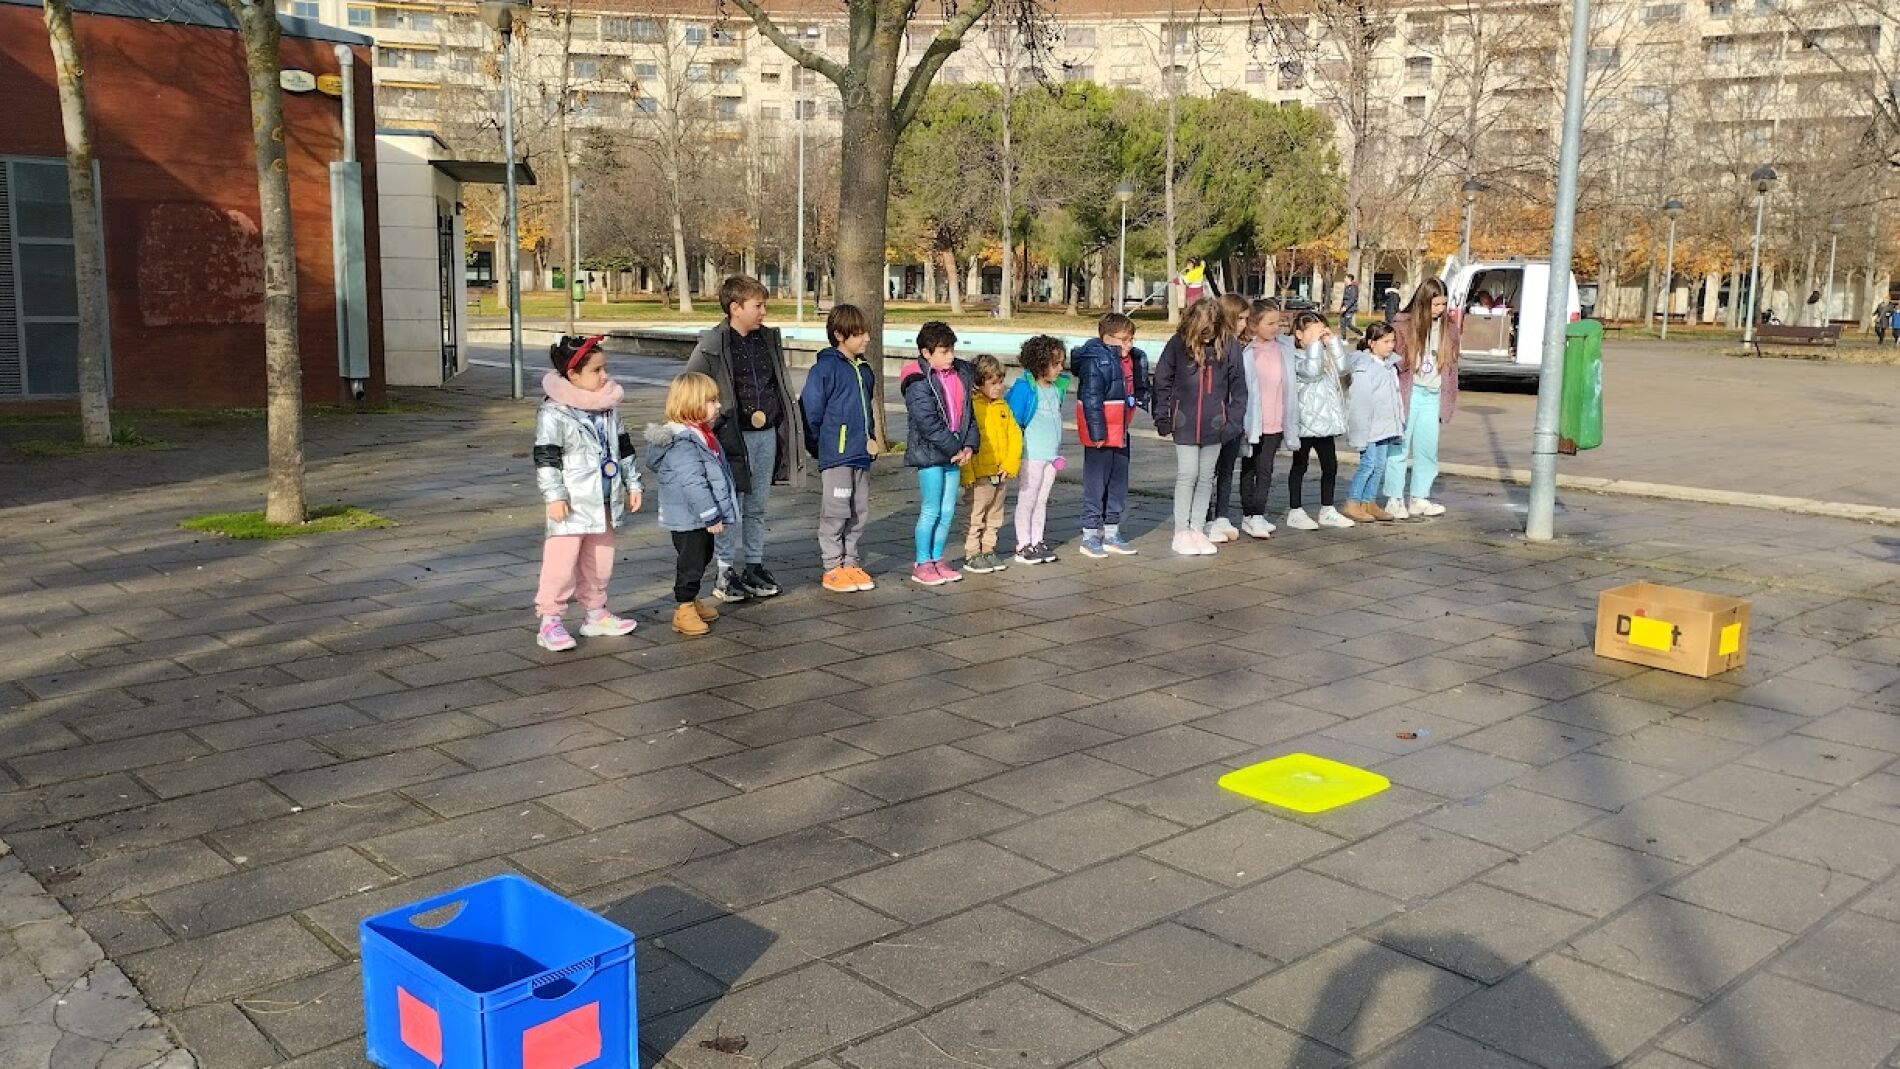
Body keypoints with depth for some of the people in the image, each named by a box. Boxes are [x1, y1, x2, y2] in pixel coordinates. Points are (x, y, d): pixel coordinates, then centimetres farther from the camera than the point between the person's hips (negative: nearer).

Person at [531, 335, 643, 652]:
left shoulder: (609, 408, 9)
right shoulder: (553, 413, -12)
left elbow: (624, 448, 17)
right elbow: (545, 459, -13)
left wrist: (632, 484, 16)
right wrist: (554, 496, -17)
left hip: (604, 502, 7)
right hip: (573, 504, -7)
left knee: (599, 561, 16)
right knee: (561, 563, -5)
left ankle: (596, 614, 30)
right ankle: (549, 622, 1)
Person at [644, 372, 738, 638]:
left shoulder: (702, 434, 10)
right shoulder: (681, 444, -25)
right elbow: (692, 484, -28)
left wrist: (714, 514, 25)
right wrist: (711, 516, -26)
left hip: (702, 519, 10)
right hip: (689, 519, -10)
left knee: (702, 558, 20)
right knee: (690, 561, -2)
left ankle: (691, 600, 35)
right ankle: (684, 610, 8)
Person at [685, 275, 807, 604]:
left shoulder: (769, 339, 9)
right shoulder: (713, 345, -9)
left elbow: (781, 384, 19)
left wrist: (789, 425, 15)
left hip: (767, 434, 6)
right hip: (733, 437, -5)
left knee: (757, 506, 13)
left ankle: (754, 566, 22)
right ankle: (726, 572, 7)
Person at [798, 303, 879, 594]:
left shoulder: (864, 370, 13)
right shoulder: (826, 368, -11)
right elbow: (810, 409, -10)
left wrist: (871, 439, 16)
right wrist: (818, 448, -5)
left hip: (862, 456, 8)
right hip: (836, 456, -8)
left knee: (859, 513, 11)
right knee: (835, 512, -2)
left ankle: (851, 564, 22)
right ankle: (833, 568, 7)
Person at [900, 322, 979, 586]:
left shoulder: (961, 374, 9)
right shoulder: (919, 382, -13)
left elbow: (968, 413, 12)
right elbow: (928, 423, -19)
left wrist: (970, 445, -2)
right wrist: (955, 449, -16)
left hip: (954, 454, 7)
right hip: (930, 454, -7)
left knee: (948, 511, 10)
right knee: (931, 511, -2)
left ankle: (937, 559, 22)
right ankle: (922, 565, 8)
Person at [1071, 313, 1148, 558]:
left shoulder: (1131, 359, 9)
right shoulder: (1095, 361, -17)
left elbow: (1136, 389, 27)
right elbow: (1091, 399, -21)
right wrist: (1097, 432, -22)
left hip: (1120, 431, 9)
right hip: (1101, 433, -9)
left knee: (1119, 481, 13)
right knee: (1096, 481, -1)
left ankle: (1111, 533, 23)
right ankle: (1090, 534, 8)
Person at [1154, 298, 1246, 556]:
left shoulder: (1229, 345, -4)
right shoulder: (1178, 343, -6)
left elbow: (1238, 386, 2)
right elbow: (1162, 380, 1)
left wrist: (1234, 420, -3)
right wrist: (1162, 418, 0)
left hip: (1214, 423, 2)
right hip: (1185, 421, -2)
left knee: (1206, 478, 10)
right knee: (1187, 475, -2)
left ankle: (1197, 530, 20)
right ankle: (1181, 533, 6)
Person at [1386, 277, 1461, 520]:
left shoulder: (1448, 327, 8)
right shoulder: (1403, 324, -5)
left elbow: (1451, 365, 12)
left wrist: (1448, 401, 11)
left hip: (1433, 396, 4)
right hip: (1407, 393, -4)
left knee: (1428, 449, 7)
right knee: (1400, 447, -1)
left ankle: (1419, 498, 16)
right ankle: (1395, 500, 6)